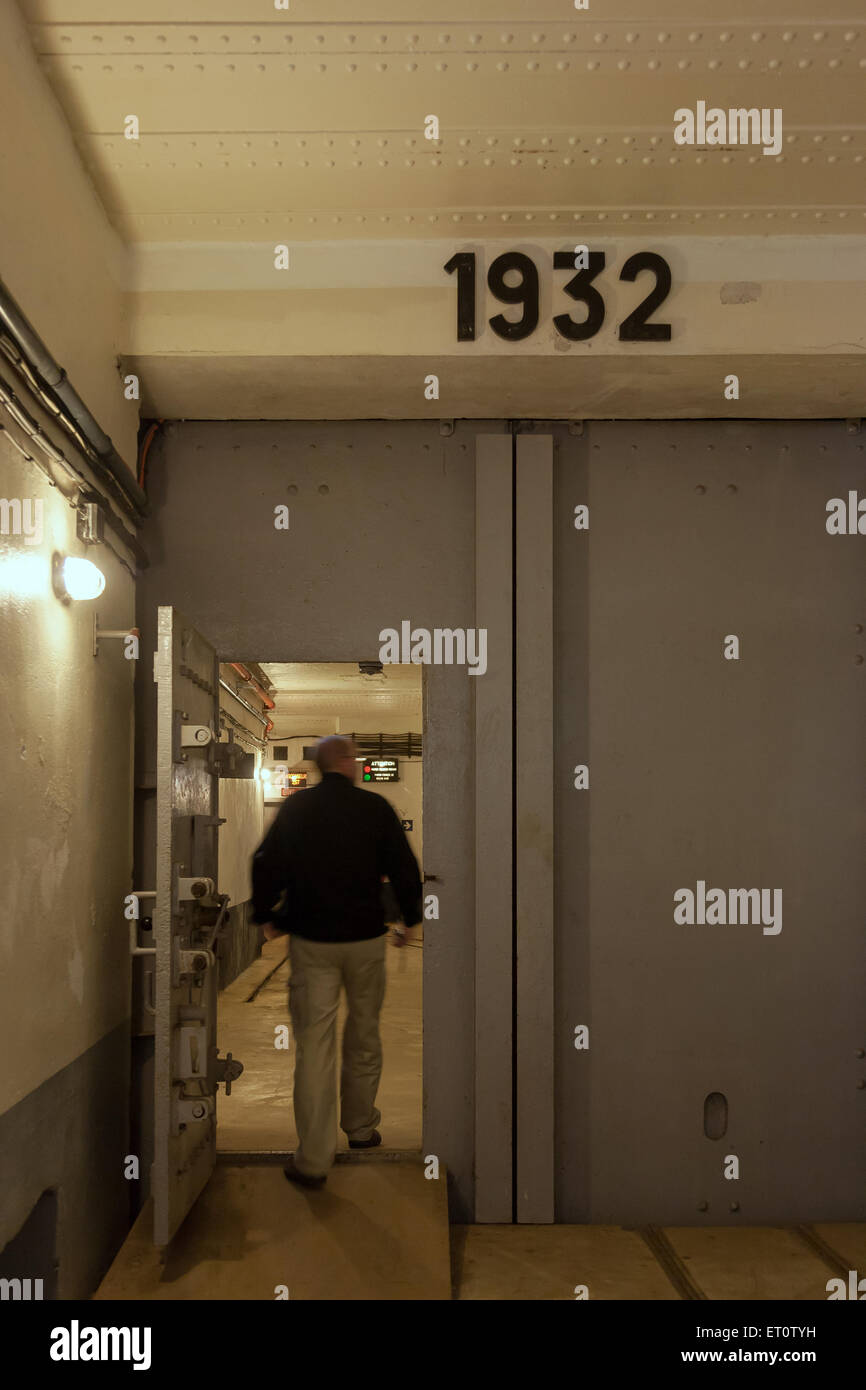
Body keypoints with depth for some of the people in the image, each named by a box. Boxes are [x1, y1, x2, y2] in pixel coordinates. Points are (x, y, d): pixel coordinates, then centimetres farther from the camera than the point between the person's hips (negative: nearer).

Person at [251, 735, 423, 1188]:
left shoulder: (295, 807, -2)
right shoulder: (375, 807, -5)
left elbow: (266, 864, 0)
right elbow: (404, 867, -1)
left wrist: (265, 915, 14)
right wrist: (410, 918, 13)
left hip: (310, 941, 0)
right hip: (366, 937, 0)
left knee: (313, 1044, 0)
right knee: (364, 1036, 18)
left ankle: (313, 1159, 1)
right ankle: (361, 1128, 32)